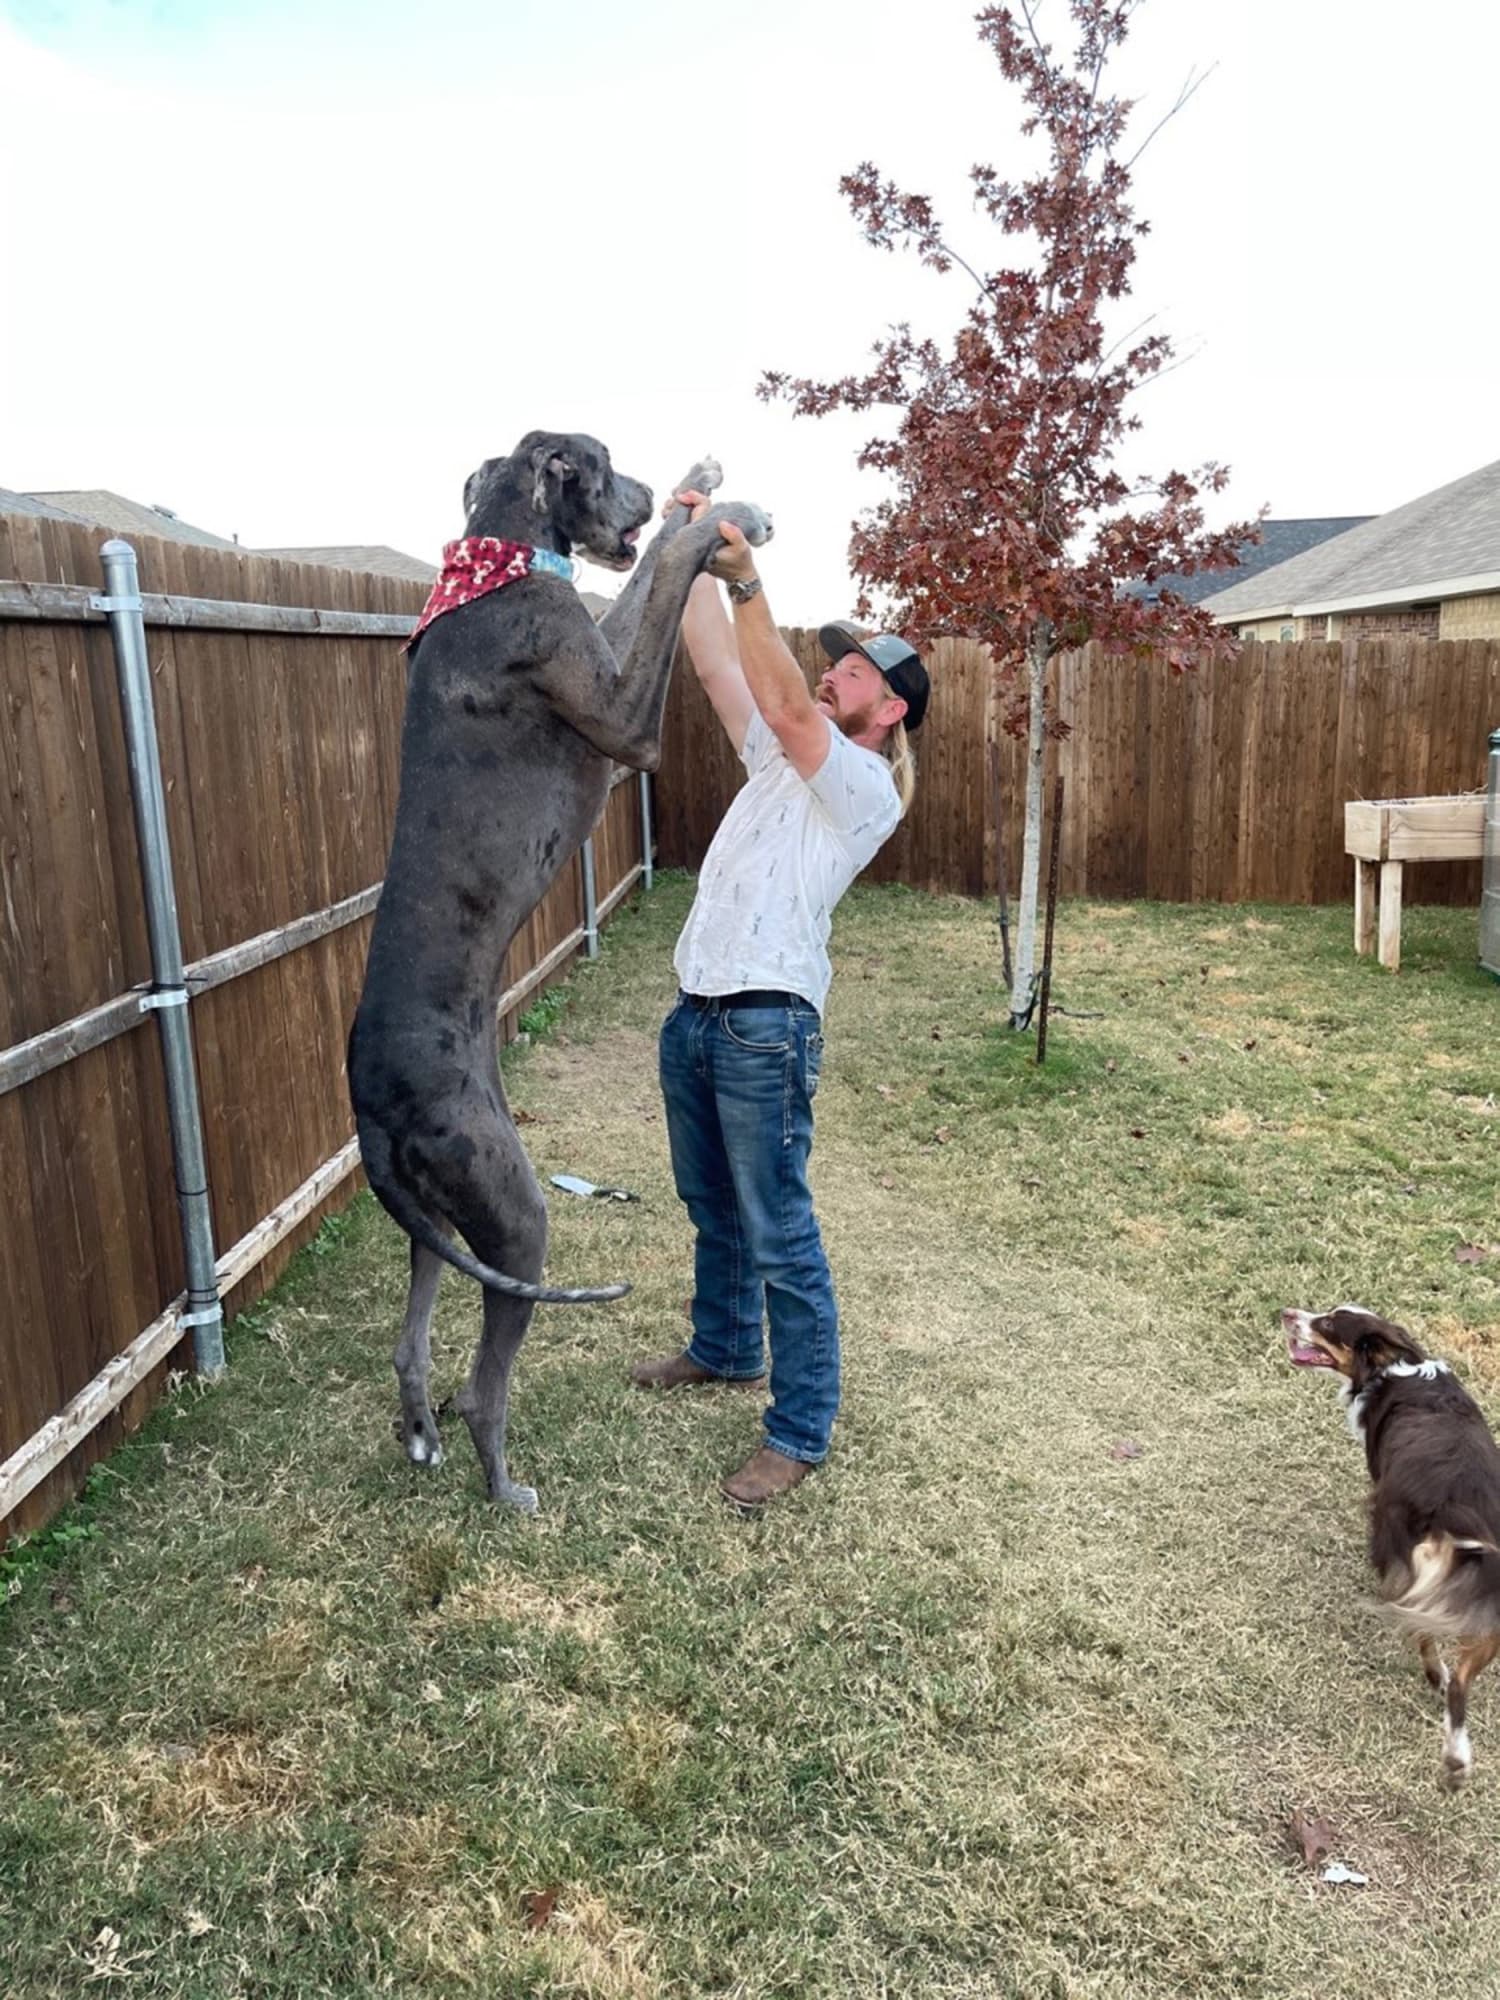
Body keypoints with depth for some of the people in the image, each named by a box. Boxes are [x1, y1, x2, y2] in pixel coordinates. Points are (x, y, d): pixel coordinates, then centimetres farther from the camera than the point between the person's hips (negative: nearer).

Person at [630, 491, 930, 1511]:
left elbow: (785, 705, -25)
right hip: (696, 1012, 9)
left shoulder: (866, 788, -9)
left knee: (780, 1234, -3)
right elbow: (716, 663, 12)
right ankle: (726, 1347, 43)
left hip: (767, 1026, -9)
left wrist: (747, 580, -28)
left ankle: (803, 1429, 9)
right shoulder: (785, 758, 15)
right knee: (713, 1204, 23)